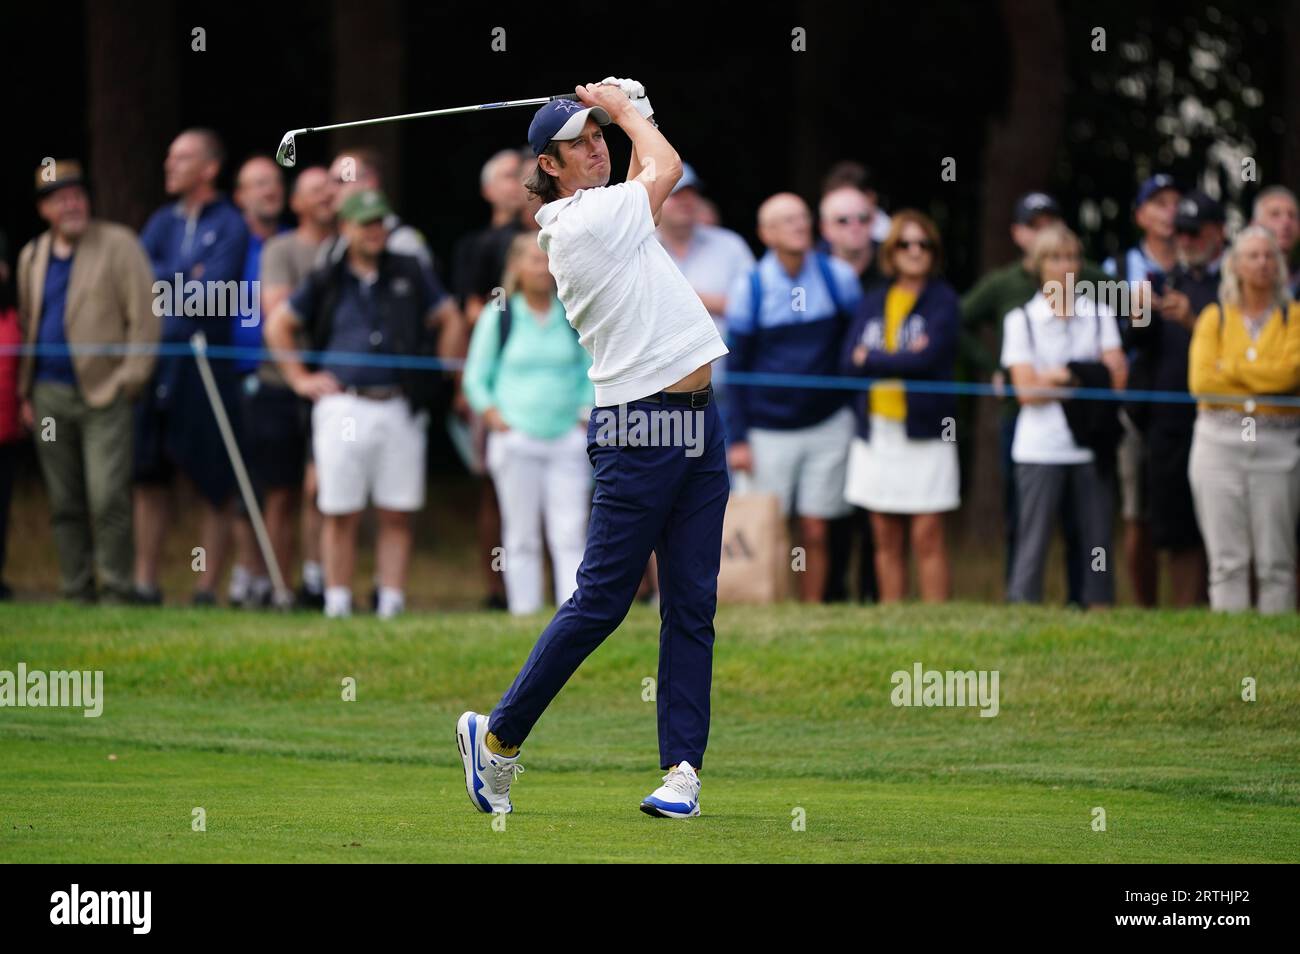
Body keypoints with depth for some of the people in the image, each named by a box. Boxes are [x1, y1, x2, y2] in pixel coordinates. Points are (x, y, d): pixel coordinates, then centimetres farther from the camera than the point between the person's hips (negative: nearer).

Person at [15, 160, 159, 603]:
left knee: (107, 499, -12)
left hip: (103, 394, -5)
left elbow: (145, 317, -4)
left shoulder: (118, 245, -1)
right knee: (65, 503, 6)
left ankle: (116, 591, -7)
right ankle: (76, 593, 11)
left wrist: (130, 379, -10)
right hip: (49, 395, 5)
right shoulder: (32, 256, 15)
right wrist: (25, 391, 13)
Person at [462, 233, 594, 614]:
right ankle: (523, 611, 1)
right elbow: (476, 378, 8)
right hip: (516, 437, -1)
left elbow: (591, 369, 18)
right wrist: (493, 416, -6)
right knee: (522, 536, 0)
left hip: (569, 438, 1)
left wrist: (587, 413, 4)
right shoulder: (498, 316, 5)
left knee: (570, 533, -6)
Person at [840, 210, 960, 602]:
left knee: (927, 537, -7)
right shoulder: (873, 302, 13)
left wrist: (872, 359, -5)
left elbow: (929, 357, -14)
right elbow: (850, 361, 1)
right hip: (876, 432, 4)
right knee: (887, 540, 7)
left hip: (925, 434, -4)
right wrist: (901, 359, -10)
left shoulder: (942, 300, 0)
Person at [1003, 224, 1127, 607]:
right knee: (1033, 542, -4)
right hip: (1040, 447, -2)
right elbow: (1026, 390, -5)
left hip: (1091, 443, 2)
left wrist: (1054, 378, -8)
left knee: (1098, 539, 0)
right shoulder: (1021, 320, 4)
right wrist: (1085, 379, -5)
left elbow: (1116, 376, 0)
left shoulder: (1099, 315, 11)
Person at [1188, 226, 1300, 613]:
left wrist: (1232, 368, -6)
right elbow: (1201, 379, -2)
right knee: (1227, 558, -3)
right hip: (1220, 442, 1)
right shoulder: (1214, 317, 10)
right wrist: (1267, 378, -4)